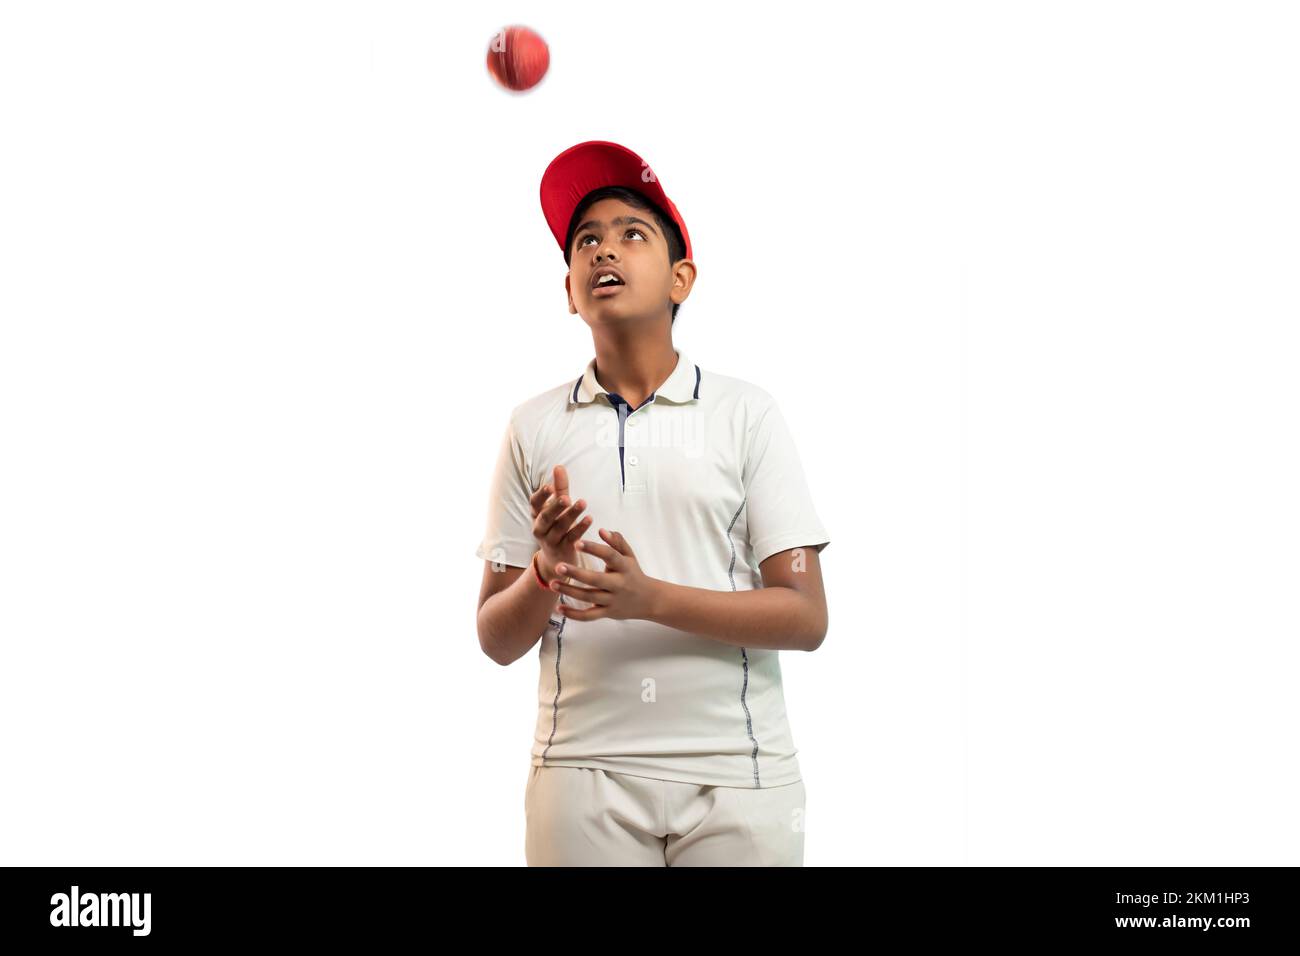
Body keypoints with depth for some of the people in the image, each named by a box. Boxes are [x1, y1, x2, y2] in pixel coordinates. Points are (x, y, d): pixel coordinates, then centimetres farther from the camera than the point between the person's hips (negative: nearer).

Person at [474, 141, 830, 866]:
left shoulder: (747, 414, 2)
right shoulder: (534, 428, 7)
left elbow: (806, 617, -5)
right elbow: (499, 640, 7)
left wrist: (651, 598, -17)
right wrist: (546, 571, -14)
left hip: (737, 777, -1)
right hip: (583, 775, 1)